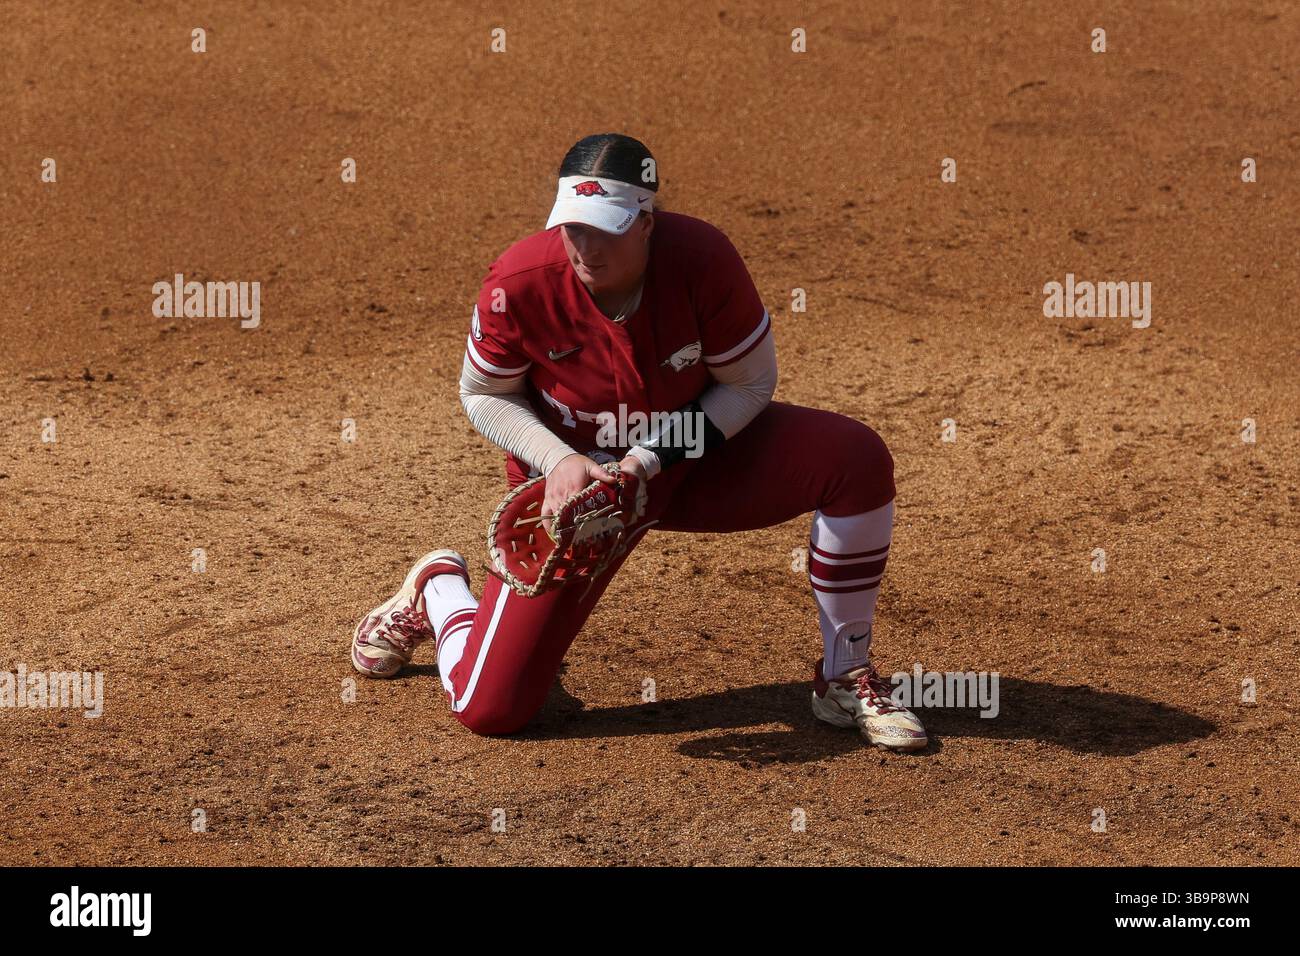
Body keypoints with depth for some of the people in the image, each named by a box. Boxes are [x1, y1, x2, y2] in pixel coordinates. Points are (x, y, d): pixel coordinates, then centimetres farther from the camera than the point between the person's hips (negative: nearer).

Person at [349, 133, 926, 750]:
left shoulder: (702, 259, -25)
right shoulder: (519, 283, -25)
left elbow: (751, 384, -12)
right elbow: (484, 397, -7)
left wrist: (651, 458, -22)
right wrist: (559, 460, -23)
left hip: (696, 461, 1)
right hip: (574, 482, -1)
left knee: (857, 458, -24)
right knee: (489, 709, -9)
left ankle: (845, 681, -5)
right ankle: (438, 589, 29)